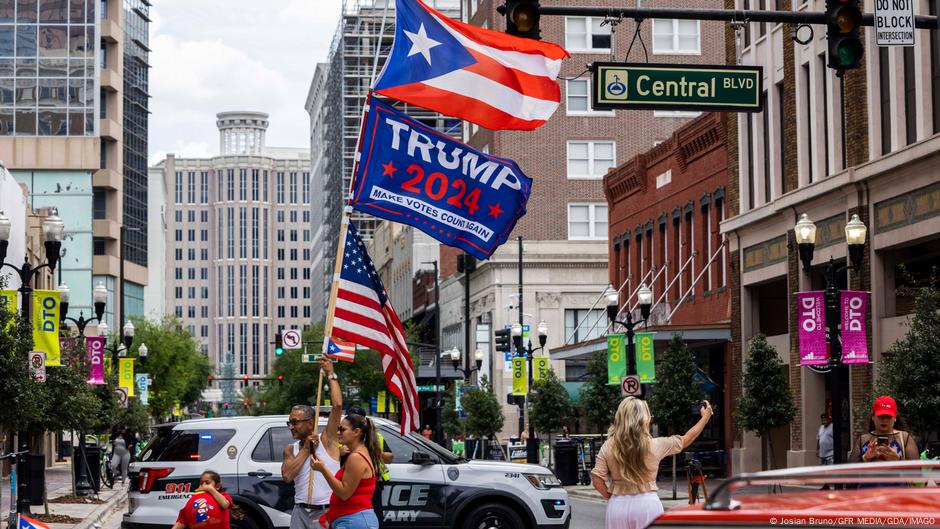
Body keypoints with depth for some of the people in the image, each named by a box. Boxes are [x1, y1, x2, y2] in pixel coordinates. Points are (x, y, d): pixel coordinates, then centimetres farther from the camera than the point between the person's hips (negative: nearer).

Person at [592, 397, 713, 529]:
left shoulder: (608, 446, -4)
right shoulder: (654, 445, -6)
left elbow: (597, 480, -6)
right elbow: (687, 440, 9)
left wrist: (611, 498, 11)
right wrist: (706, 417, 22)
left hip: (618, 505, 1)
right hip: (647, 504, -1)